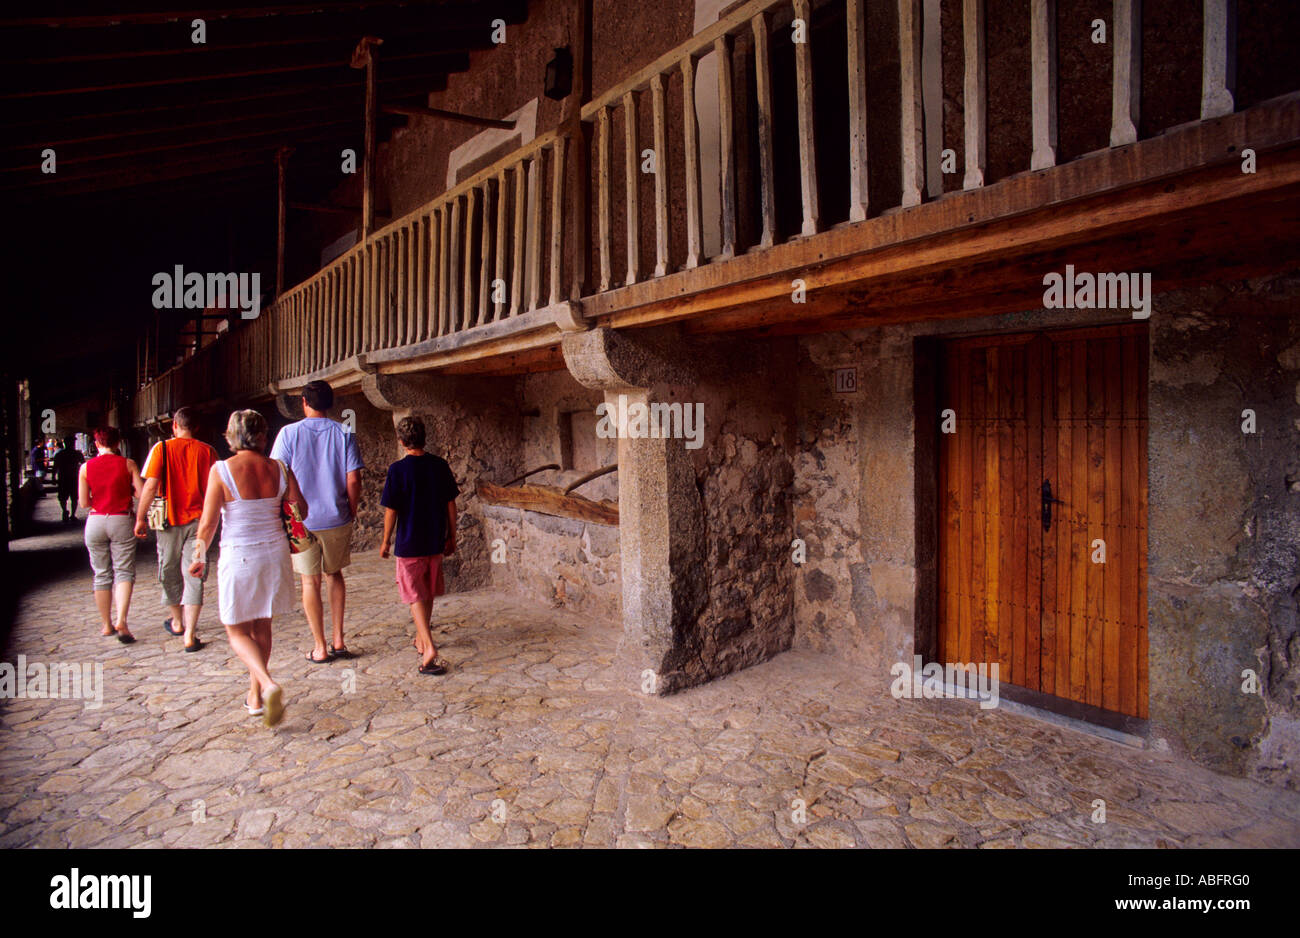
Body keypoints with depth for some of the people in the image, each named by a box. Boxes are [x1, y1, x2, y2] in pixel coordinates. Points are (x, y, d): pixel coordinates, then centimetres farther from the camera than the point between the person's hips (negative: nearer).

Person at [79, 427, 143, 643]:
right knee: (124, 572, 0)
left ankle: (106, 625, 19)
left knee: (101, 575, 12)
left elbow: (83, 503, 2)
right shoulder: (127, 464, -3)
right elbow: (142, 493, -7)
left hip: (95, 522, 2)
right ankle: (121, 621, -18)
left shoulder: (86, 467, 2)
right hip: (120, 521, -2)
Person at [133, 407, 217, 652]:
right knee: (194, 576, 1)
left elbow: (151, 486, -10)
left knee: (170, 572, 18)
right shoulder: (207, 451, 0)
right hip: (198, 520, 1)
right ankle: (189, 636, -4)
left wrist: (140, 518, -2)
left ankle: (177, 622, 35)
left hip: (170, 520, 0)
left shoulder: (162, 448, -4)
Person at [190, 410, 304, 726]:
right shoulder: (279, 469, -4)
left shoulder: (221, 470, -12)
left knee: (238, 631, 10)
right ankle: (255, 696, 28)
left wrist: (200, 557, 6)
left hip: (238, 558, -3)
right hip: (274, 556, 4)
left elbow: (208, 524, -9)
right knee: (262, 627, 18)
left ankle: (267, 683, -14)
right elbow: (301, 512, 3)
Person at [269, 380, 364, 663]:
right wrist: (351, 513, 7)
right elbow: (353, 481, -5)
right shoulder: (344, 434, -3)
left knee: (311, 582, 8)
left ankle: (320, 648, 13)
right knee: (335, 575, 18)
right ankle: (338, 640, 17)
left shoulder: (289, 433, -4)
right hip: (337, 519, 1)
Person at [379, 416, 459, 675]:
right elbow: (450, 504, 3)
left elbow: (391, 510, -9)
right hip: (436, 542, 4)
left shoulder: (398, 470, -12)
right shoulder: (440, 465, -1)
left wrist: (386, 541, 4)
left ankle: (429, 649, -14)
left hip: (409, 544, -4)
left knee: (416, 597, 0)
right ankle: (421, 640, 36)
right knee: (428, 594, 18)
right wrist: (451, 536, 13)